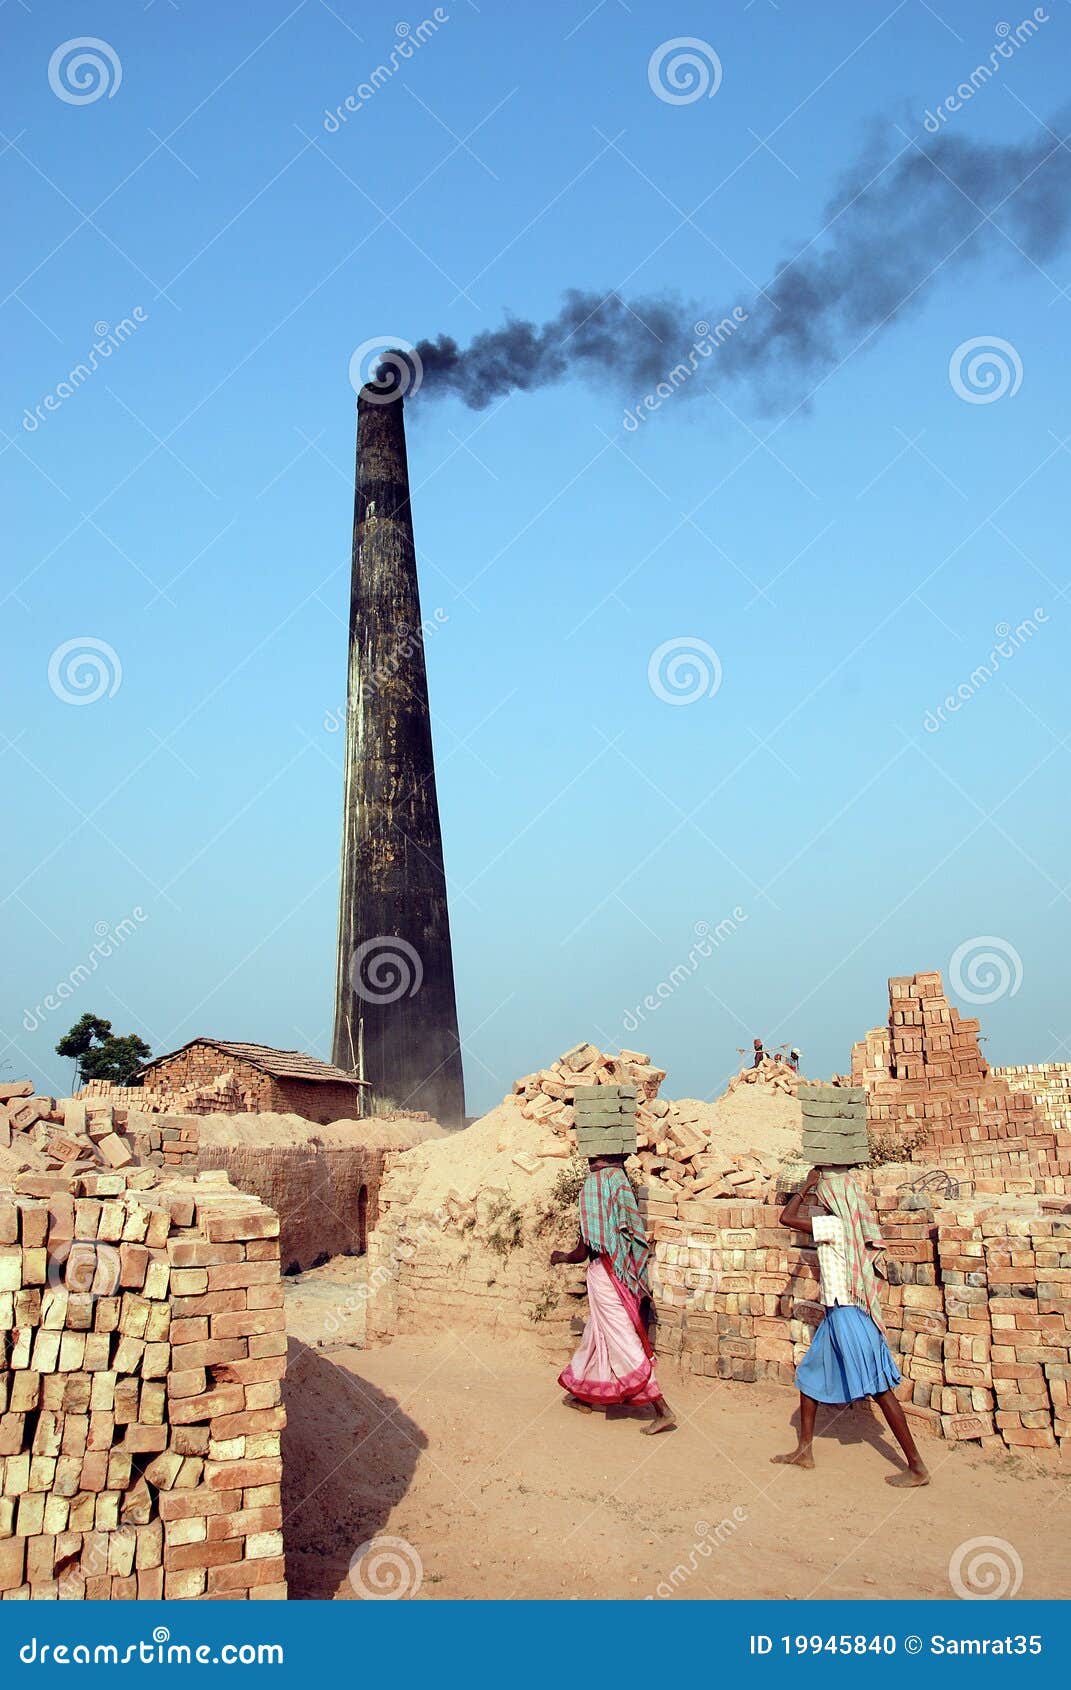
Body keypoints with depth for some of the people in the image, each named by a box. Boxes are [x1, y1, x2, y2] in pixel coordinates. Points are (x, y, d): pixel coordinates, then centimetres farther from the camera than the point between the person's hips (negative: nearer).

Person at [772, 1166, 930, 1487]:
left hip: (847, 1314, -10)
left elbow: (787, 1218, -18)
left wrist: (806, 1186, -6)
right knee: (810, 1376, 16)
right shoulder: (846, 1226, 9)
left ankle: (917, 1467, -3)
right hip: (837, 1314, 10)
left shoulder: (834, 1225, -17)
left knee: (879, 1388, -6)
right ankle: (804, 1450, 25)